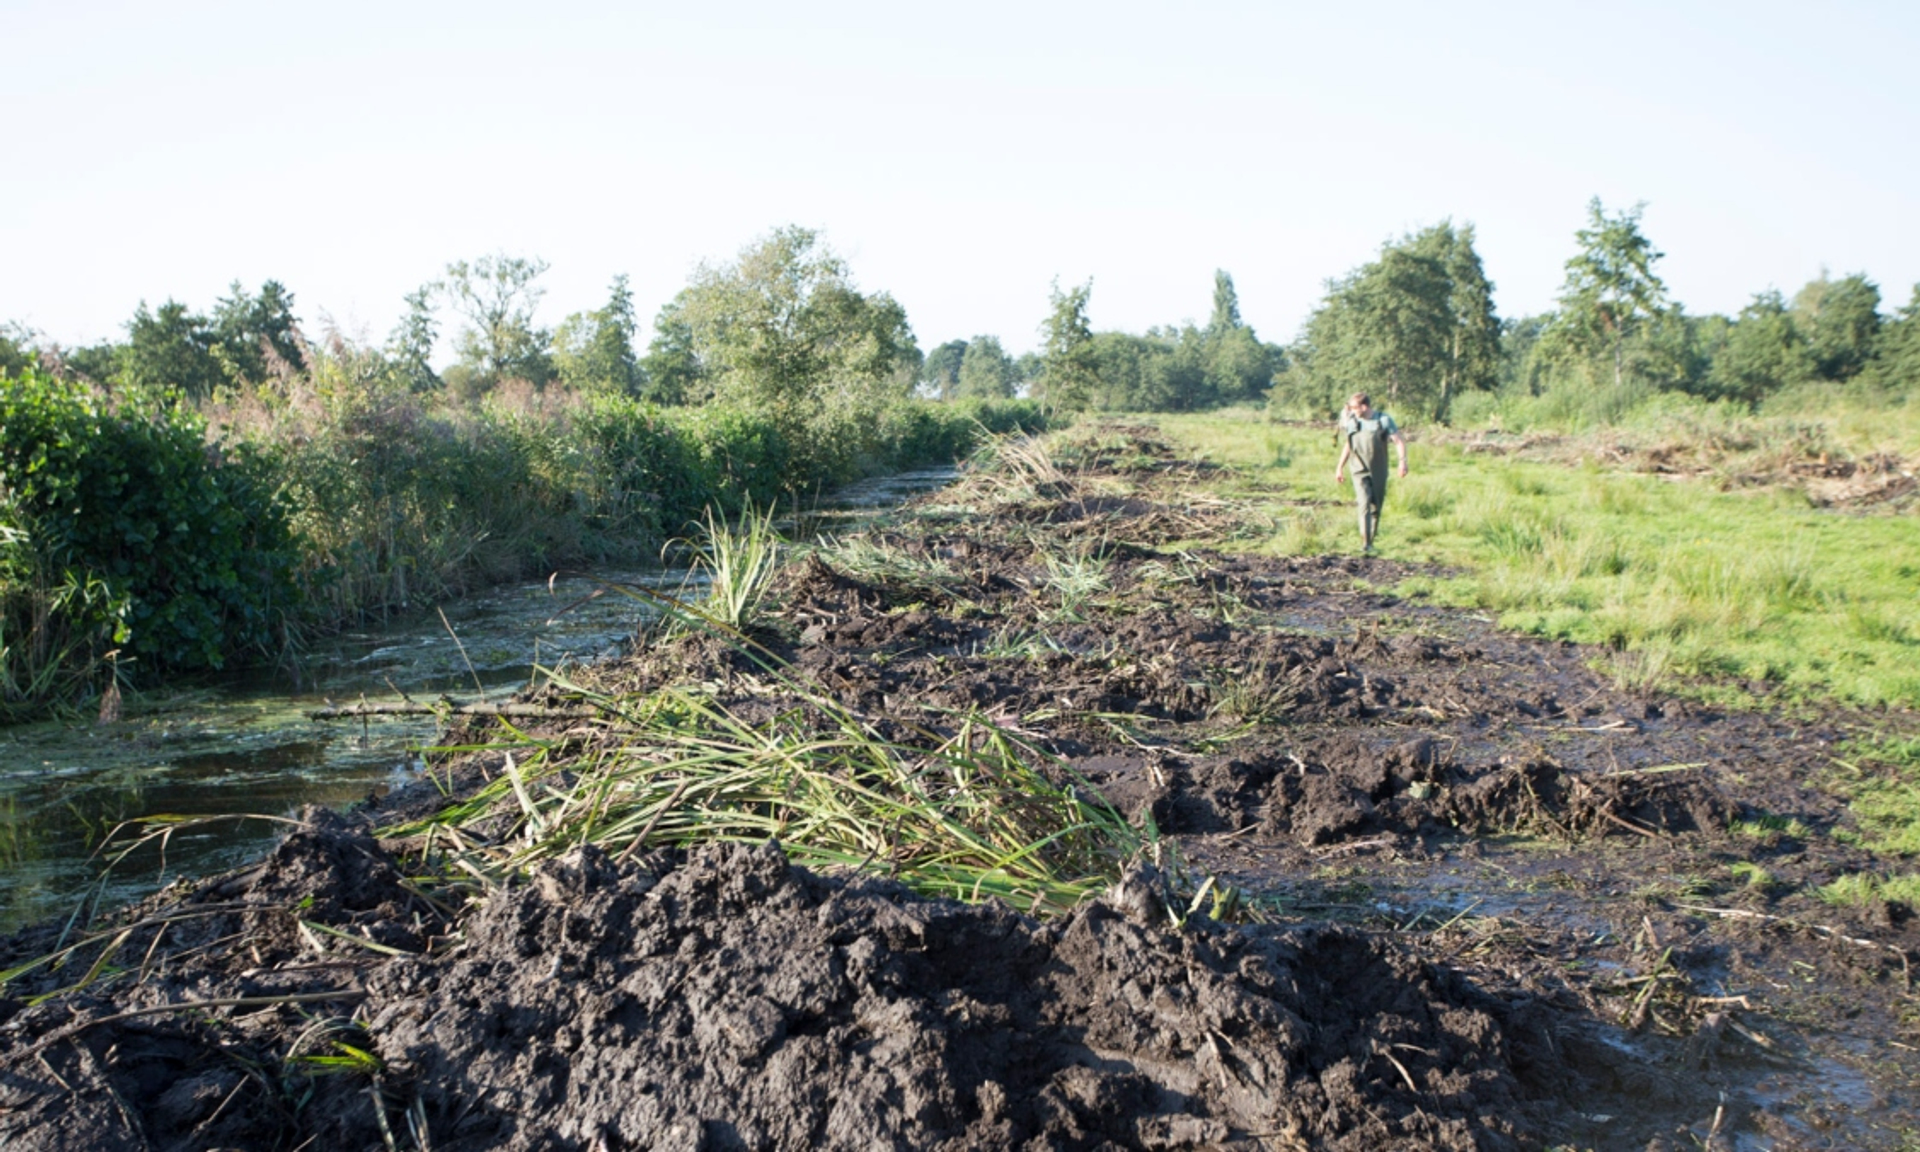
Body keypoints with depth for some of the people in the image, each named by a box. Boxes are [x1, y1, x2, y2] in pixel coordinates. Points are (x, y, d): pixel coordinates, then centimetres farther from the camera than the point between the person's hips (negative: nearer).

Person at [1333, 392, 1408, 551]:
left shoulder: (1384, 420, -3)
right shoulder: (1351, 422, 5)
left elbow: (1399, 441, -4)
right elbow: (1347, 445, 18)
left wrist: (1402, 461, -19)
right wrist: (1340, 467, 21)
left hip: (1379, 473, 0)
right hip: (1360, 472, 0)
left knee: (1376, 508, 7)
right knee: (1364, 504, -16)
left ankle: (1371, 542, 21)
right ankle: (1365, 543, -23)